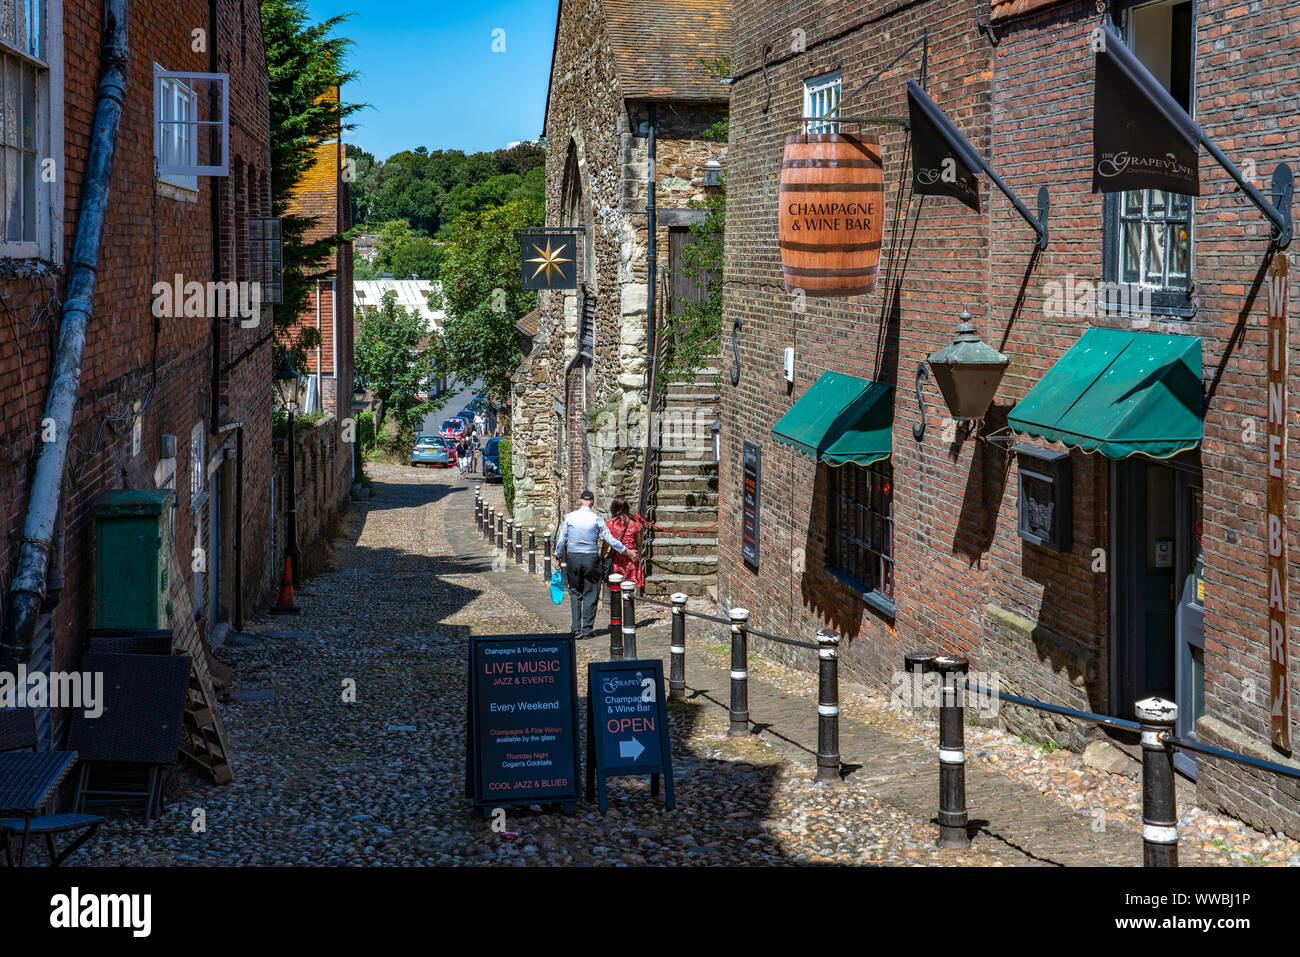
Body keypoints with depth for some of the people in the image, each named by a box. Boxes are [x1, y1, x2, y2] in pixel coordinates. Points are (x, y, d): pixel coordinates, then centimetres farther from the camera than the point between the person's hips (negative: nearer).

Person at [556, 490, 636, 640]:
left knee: (575, 593, 12)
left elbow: (561, 540, 1)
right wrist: (627, 552, 7)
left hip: (573, 557, 1)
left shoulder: (569, 517, -2)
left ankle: (576, 629, 7)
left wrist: (560, 558, 15)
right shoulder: (597, 519, -6)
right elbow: (610, 540, -3)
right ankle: (587, 629, 7)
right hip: (591, 559, -1)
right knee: (590, 594, 8)